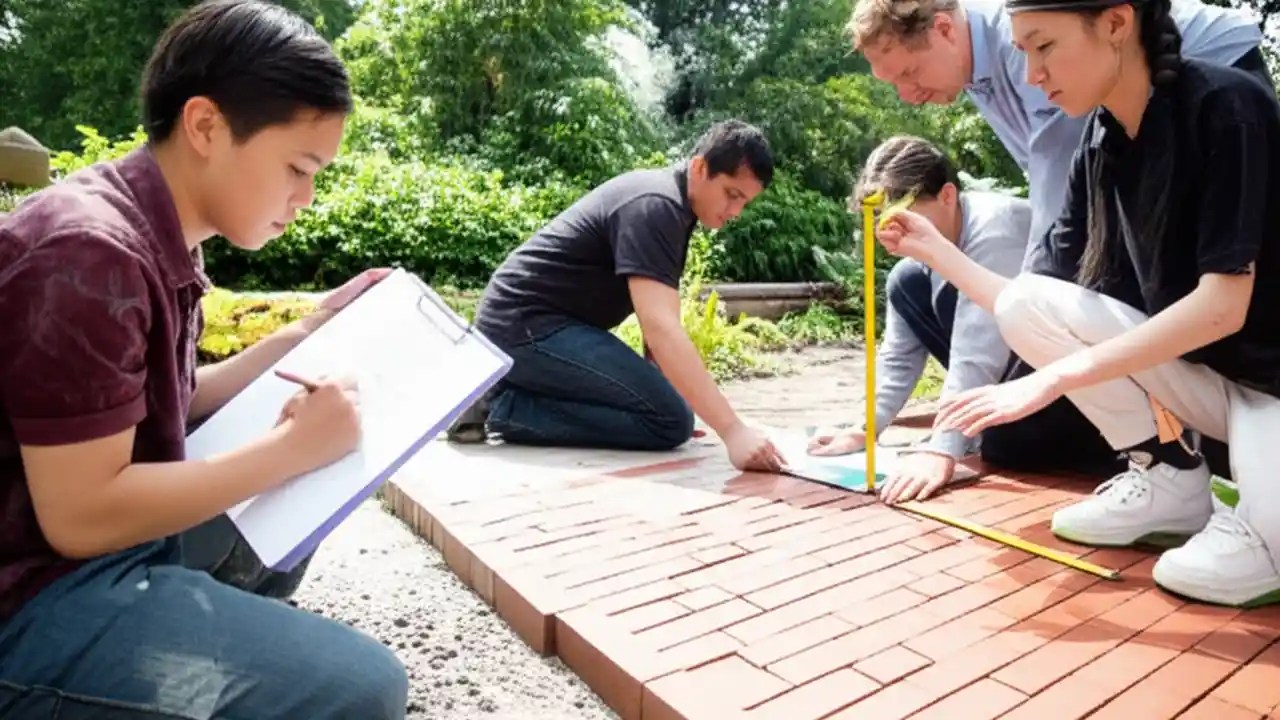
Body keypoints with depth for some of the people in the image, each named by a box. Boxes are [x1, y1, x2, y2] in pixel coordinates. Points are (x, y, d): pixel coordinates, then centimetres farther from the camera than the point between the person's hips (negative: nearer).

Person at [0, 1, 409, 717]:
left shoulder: (159, 237, 4)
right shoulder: (91, 253, -24)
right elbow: (79, 517, -24)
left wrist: (307, 333, 6)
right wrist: (297, 447, -20)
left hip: (105, 534, 10)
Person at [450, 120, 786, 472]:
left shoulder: (669, 198, 12)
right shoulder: (654, 207, -20)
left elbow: (657, 318, 13)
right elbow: (660, 328, -32)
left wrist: (658, 386, 3)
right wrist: (733, 430, -35)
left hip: (524, 322, 10)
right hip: (527, 325, -10)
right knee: (669, 419, -18)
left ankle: (504, 389, 12)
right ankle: (504, 408, -11)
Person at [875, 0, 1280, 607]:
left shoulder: (1226, 107, -20)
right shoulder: (1099, 147, 0)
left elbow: (1223, 304, -27)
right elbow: (1035, 307, 1)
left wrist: (1052, 378, -31)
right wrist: (934, 250, -5)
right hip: (1192, 369, 7)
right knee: (1024, 303, -15)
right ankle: (1171, 485, -2)